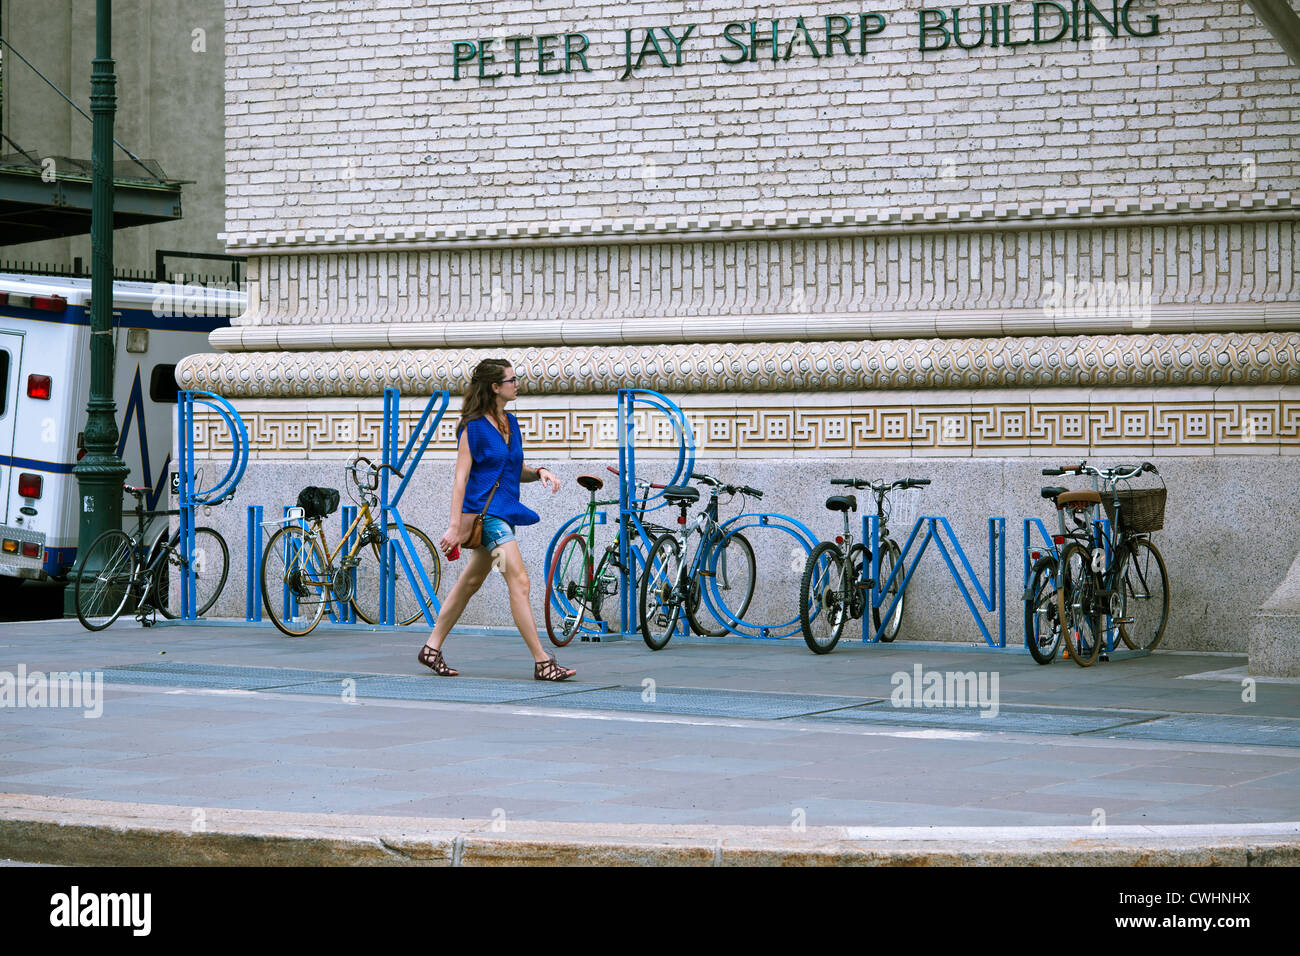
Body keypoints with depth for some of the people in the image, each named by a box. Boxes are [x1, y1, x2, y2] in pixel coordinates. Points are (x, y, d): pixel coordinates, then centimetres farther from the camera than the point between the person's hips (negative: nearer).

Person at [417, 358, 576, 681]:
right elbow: (461, 477, -14)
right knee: (519, 582, -14)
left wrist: (539, 472, 0)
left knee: (471, 582, 15)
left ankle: (432, 649, 25)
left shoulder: (510, 423, 12)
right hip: (485, 511, -9)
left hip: (504, 510, 9)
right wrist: (455, 526, -19)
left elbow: (518, 469, 22)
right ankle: (542, 663, -16)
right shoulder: (474, 427, -11)